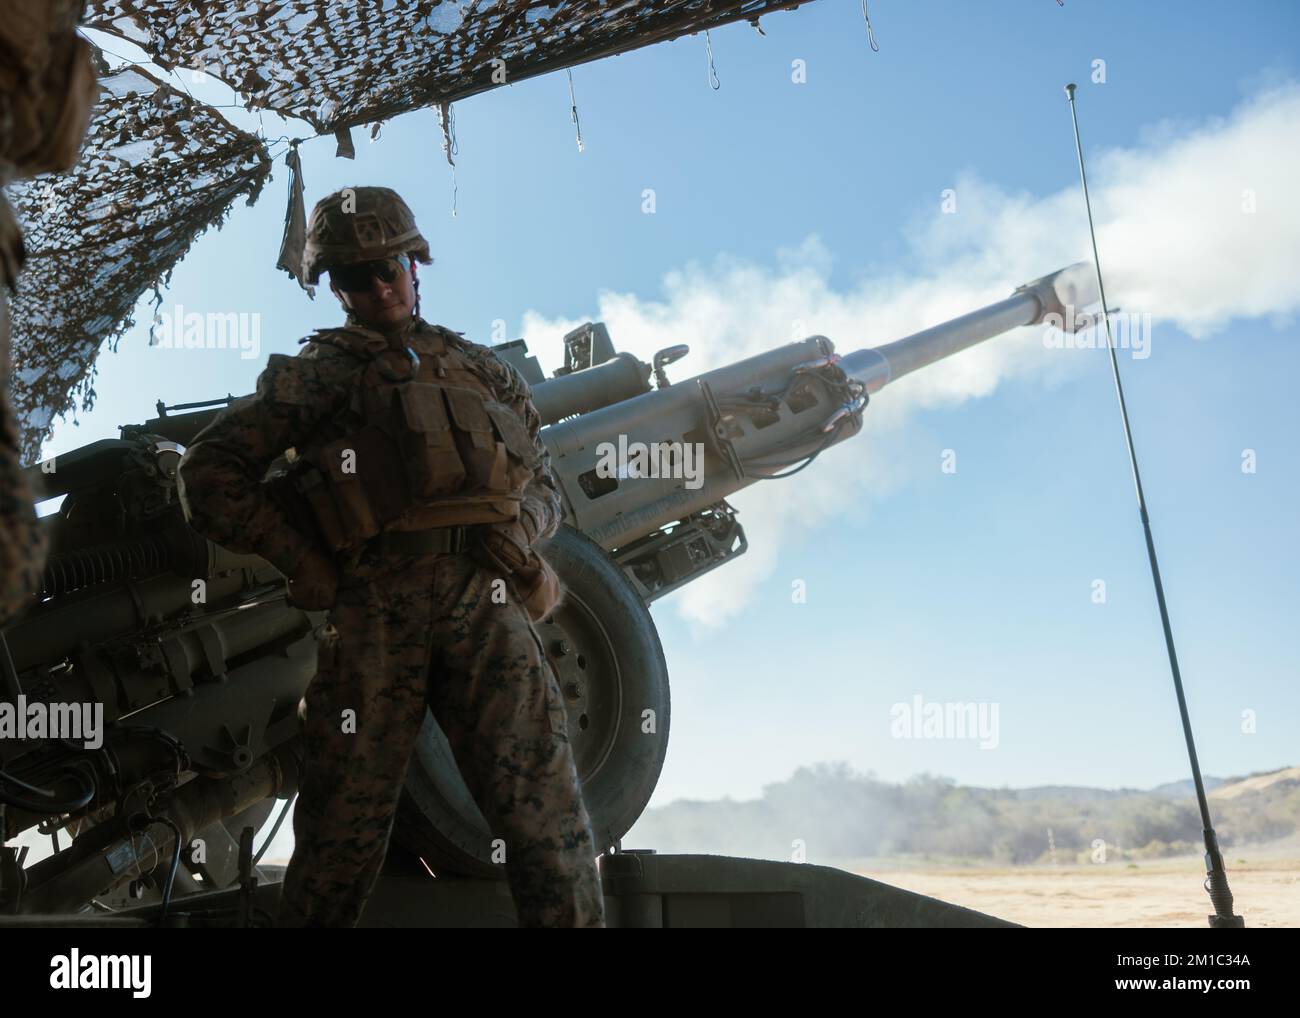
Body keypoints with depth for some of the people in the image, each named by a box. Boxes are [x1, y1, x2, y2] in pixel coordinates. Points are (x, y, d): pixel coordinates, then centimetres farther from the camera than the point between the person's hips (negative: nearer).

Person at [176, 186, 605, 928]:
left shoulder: (485, 369, 24)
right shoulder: (316, 375, 16)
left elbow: (544, 480, 26)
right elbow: (210, 473, 11)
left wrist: (520, 527, 3)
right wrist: (303, 560, 3)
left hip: (487, 595, 2)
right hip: (375, 606, -1)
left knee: (547, 808, -6)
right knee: (347, 818, 4)